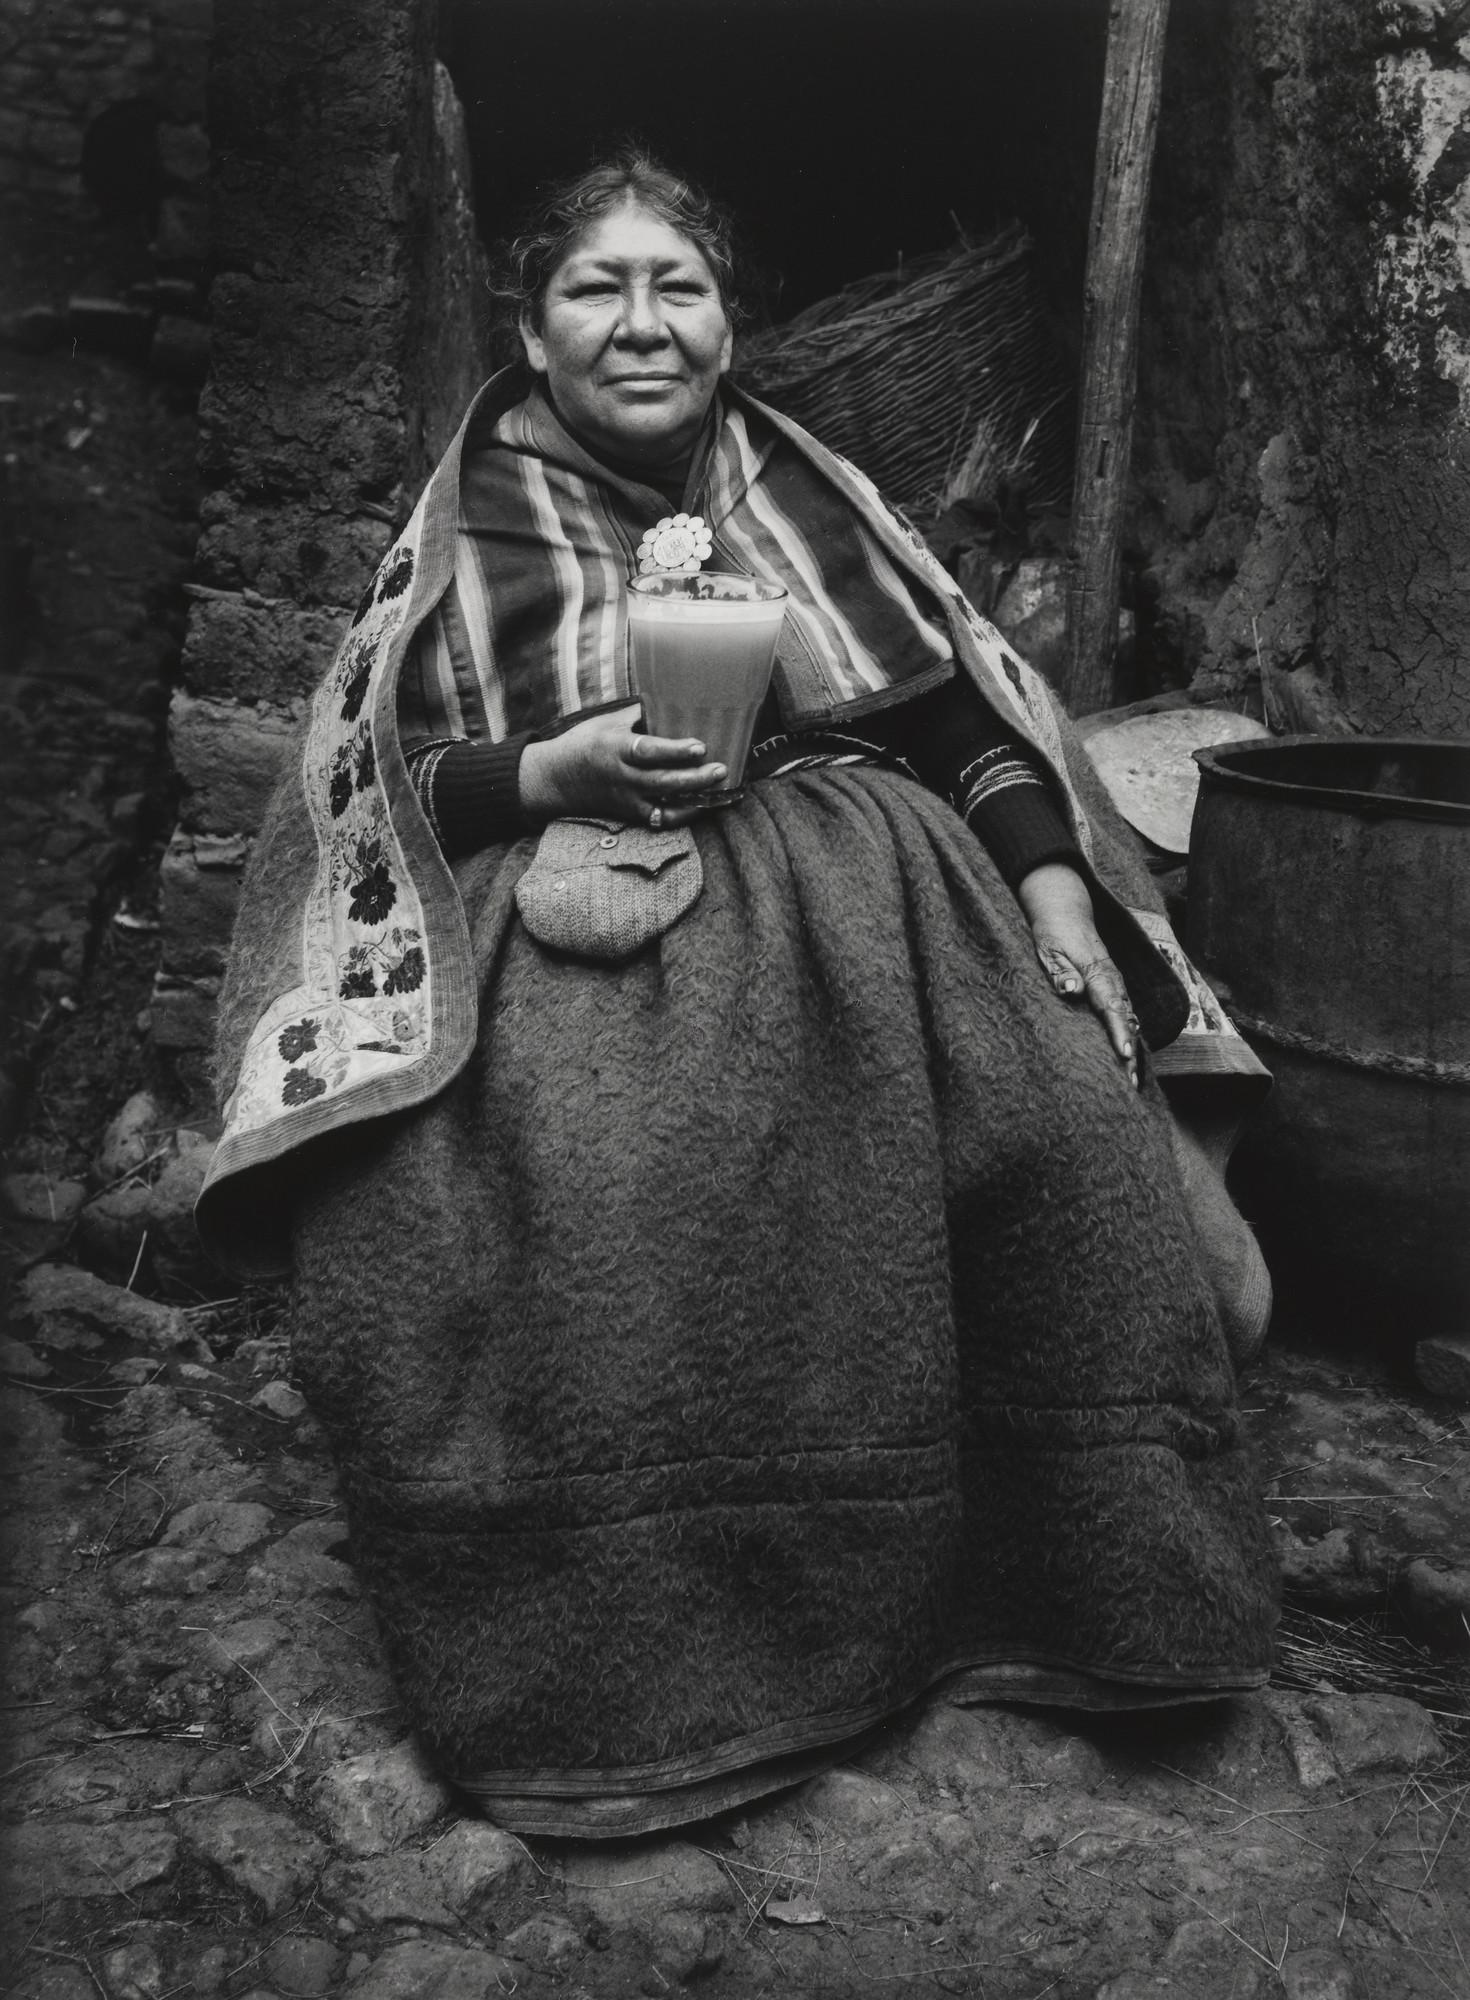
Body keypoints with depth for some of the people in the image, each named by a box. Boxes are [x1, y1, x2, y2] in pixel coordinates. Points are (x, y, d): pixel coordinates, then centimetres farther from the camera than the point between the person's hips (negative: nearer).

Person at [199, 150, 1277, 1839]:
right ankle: (623, 1658, -17)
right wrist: (559, 771, -12)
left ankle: (1100, 1602, -8)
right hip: (573, 930, -2)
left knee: (1074, 1128, -26)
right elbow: (372, 794, 7)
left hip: (869, 907, 3)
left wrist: (1056, 899, -4)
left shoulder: (814, 502, 19)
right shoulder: (469, 538, 12)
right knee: (542, 1202, -35)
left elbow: (976, 718, 14)